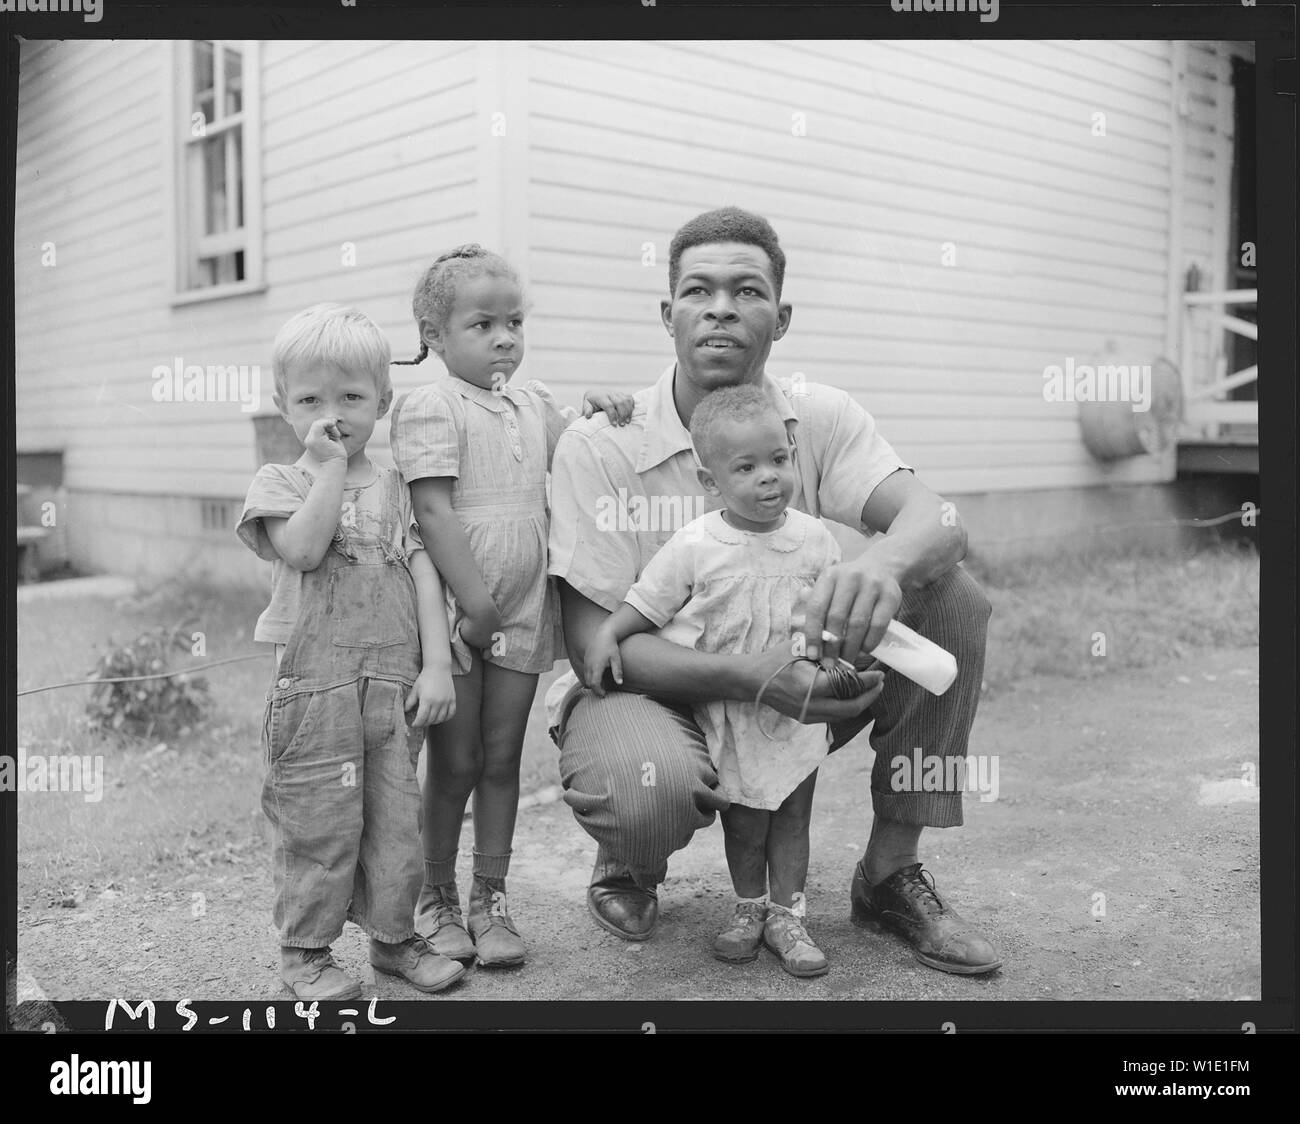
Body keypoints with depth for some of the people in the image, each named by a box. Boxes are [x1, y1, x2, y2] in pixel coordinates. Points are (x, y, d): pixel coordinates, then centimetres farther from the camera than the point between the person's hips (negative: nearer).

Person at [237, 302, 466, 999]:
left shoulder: (395, 487, 11)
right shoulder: (280, 482, 2)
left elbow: (423, 572, 6)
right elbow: (304, 549, -18)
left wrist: (437, 664, -3)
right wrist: (329, 468, -12)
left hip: (395, 678, 3)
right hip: (314, 677, -3)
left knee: (395, 816, 10)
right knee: (319, 821, 2)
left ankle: (393, 935, 26)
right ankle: (305, 950, 18)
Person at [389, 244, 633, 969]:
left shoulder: (534, 405, 12)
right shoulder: (430, 408, -8)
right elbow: (434, 509, -16)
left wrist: (597, 412, 2)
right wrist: (475, 600, -21)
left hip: (523, 612, 5)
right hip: (457, 612, -5)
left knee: (502, 759, 11)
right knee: (455, 762, 5)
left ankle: (491, 901, 22)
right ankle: (437, 898, 23)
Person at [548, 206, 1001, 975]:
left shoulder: (821, 417, -5)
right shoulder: (599, 444, -15)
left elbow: (935, 521, -21)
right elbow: (592, 639, -19)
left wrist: (883, 565, -47)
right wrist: (745, 676, -35)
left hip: (794, 692, 4)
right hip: (654, 692, -3)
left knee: (950, 597, -16)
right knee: (646, 788, -39)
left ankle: (891, 874, -3)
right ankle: (629, 867, 4)